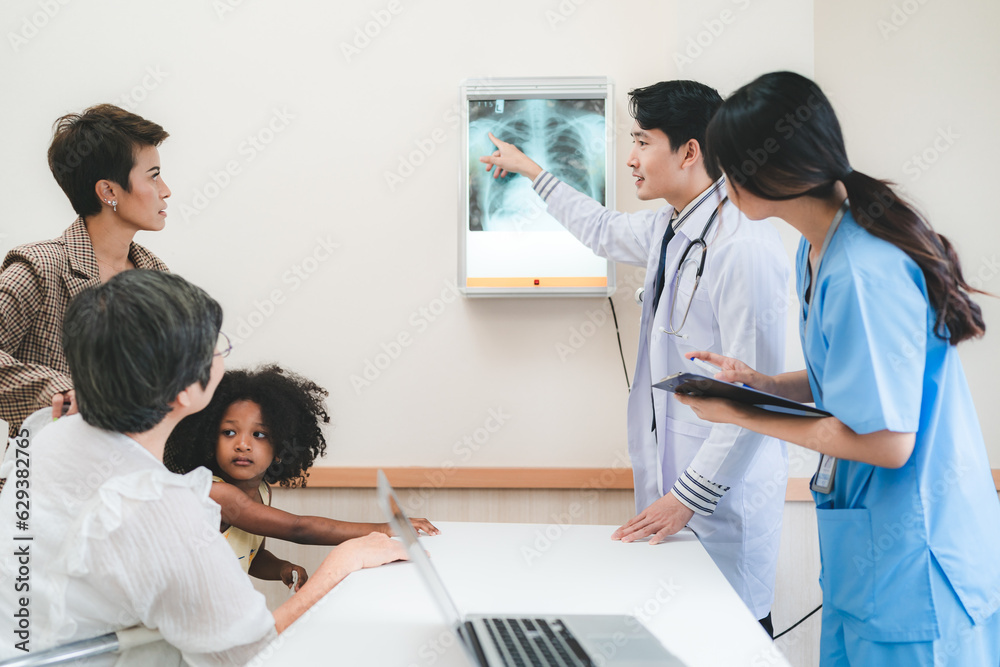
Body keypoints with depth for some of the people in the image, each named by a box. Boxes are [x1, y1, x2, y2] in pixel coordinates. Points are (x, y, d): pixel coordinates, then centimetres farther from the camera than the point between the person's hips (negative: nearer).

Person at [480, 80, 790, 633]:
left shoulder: (746, 248, -19)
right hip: (672, 483, 8)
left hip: (723, 495, -8)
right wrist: (530, 170, 42)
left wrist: (689, 495, -19)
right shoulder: (668, 228, 10)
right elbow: (603, 230, 34)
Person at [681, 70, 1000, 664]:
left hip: (912, 555, -9)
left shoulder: (863, 271, -25)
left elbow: (886, 442, -23)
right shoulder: (818, 250, 6)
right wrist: (764, 384, 1)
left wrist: (743, 416, -16)